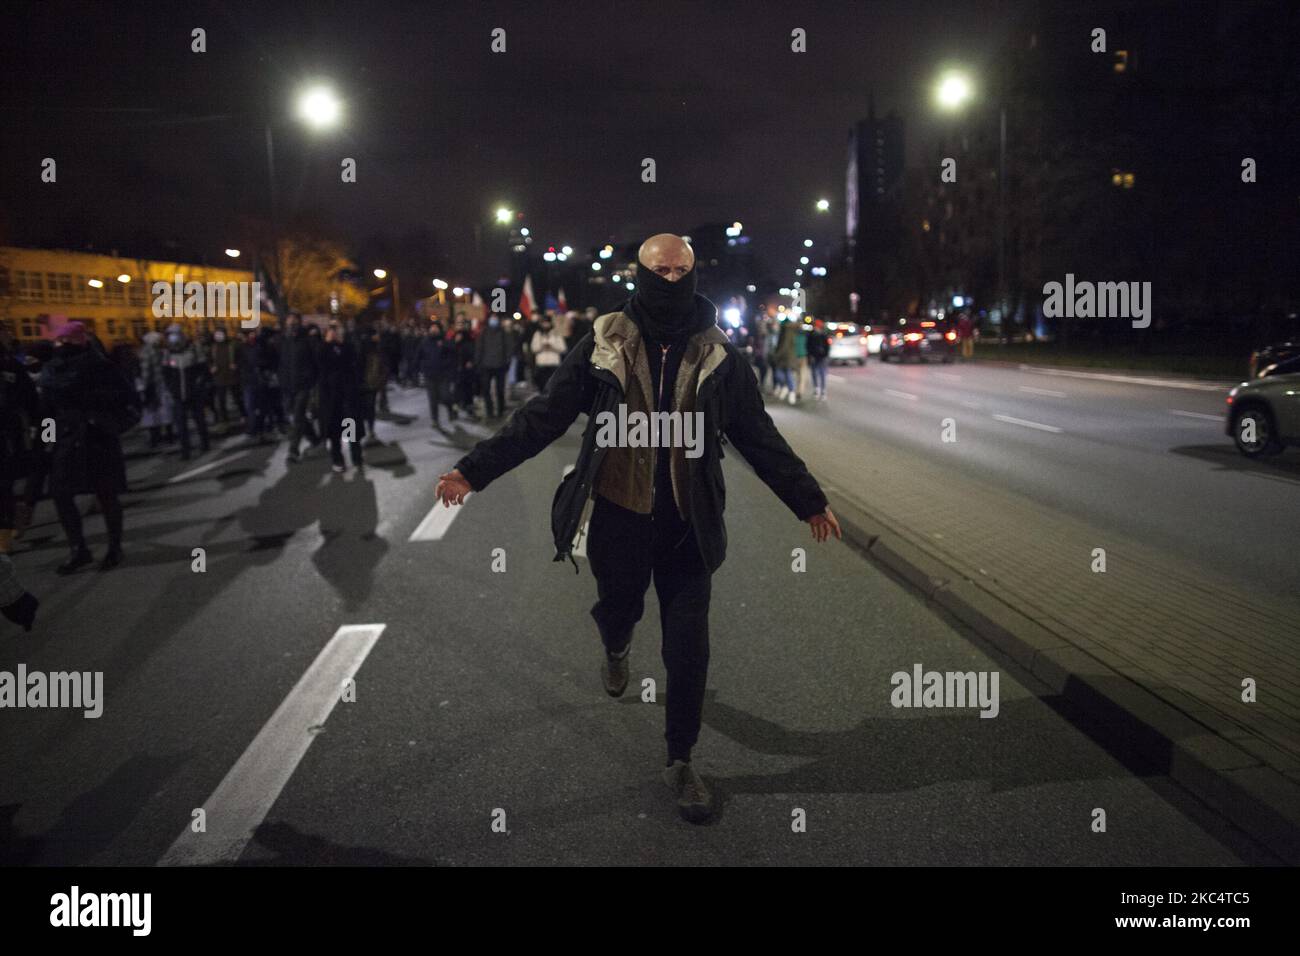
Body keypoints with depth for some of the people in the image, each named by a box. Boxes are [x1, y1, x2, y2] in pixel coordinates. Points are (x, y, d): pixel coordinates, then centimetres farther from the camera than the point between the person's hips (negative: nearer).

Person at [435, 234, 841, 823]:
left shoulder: (718, 356, 0)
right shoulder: (603, 347, -4)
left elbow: (758, 437, 6)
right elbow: (544, 416, -5)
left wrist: (809, 501, 8)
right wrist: (474, 470, -11)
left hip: (686, 524, 1)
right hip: (617, 517, 0)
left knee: (688, 648, 2)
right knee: (617, 611, 20)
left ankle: (680, 762, 22)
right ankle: (616, 651, 59)